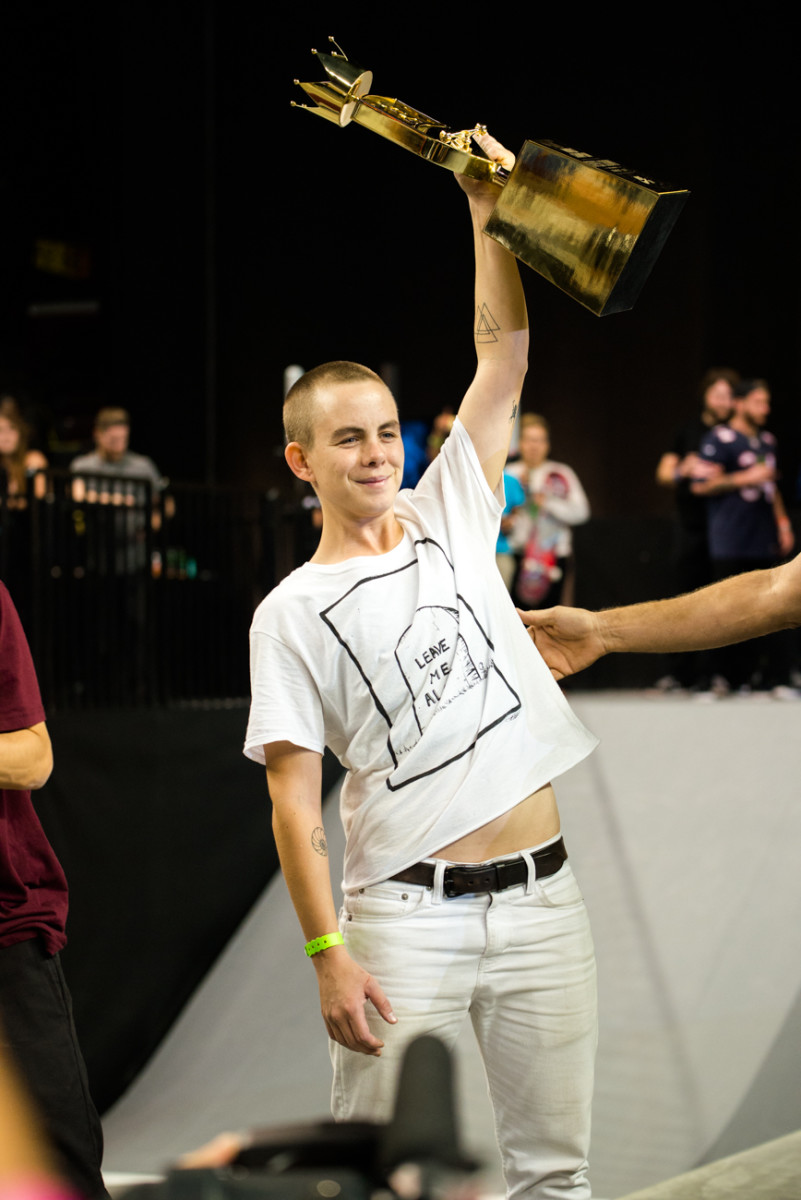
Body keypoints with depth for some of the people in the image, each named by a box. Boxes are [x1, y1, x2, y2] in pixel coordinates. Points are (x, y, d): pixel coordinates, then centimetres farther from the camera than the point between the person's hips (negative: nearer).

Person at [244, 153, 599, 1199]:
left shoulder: (450, 523, 11)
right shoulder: (292, 613, 0)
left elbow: (504, 351, 9)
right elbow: (295, 802, -5)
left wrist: (486, 206, 3)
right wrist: (327, 953, -13)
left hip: (543, 897, 4)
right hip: (407, 915, -3)